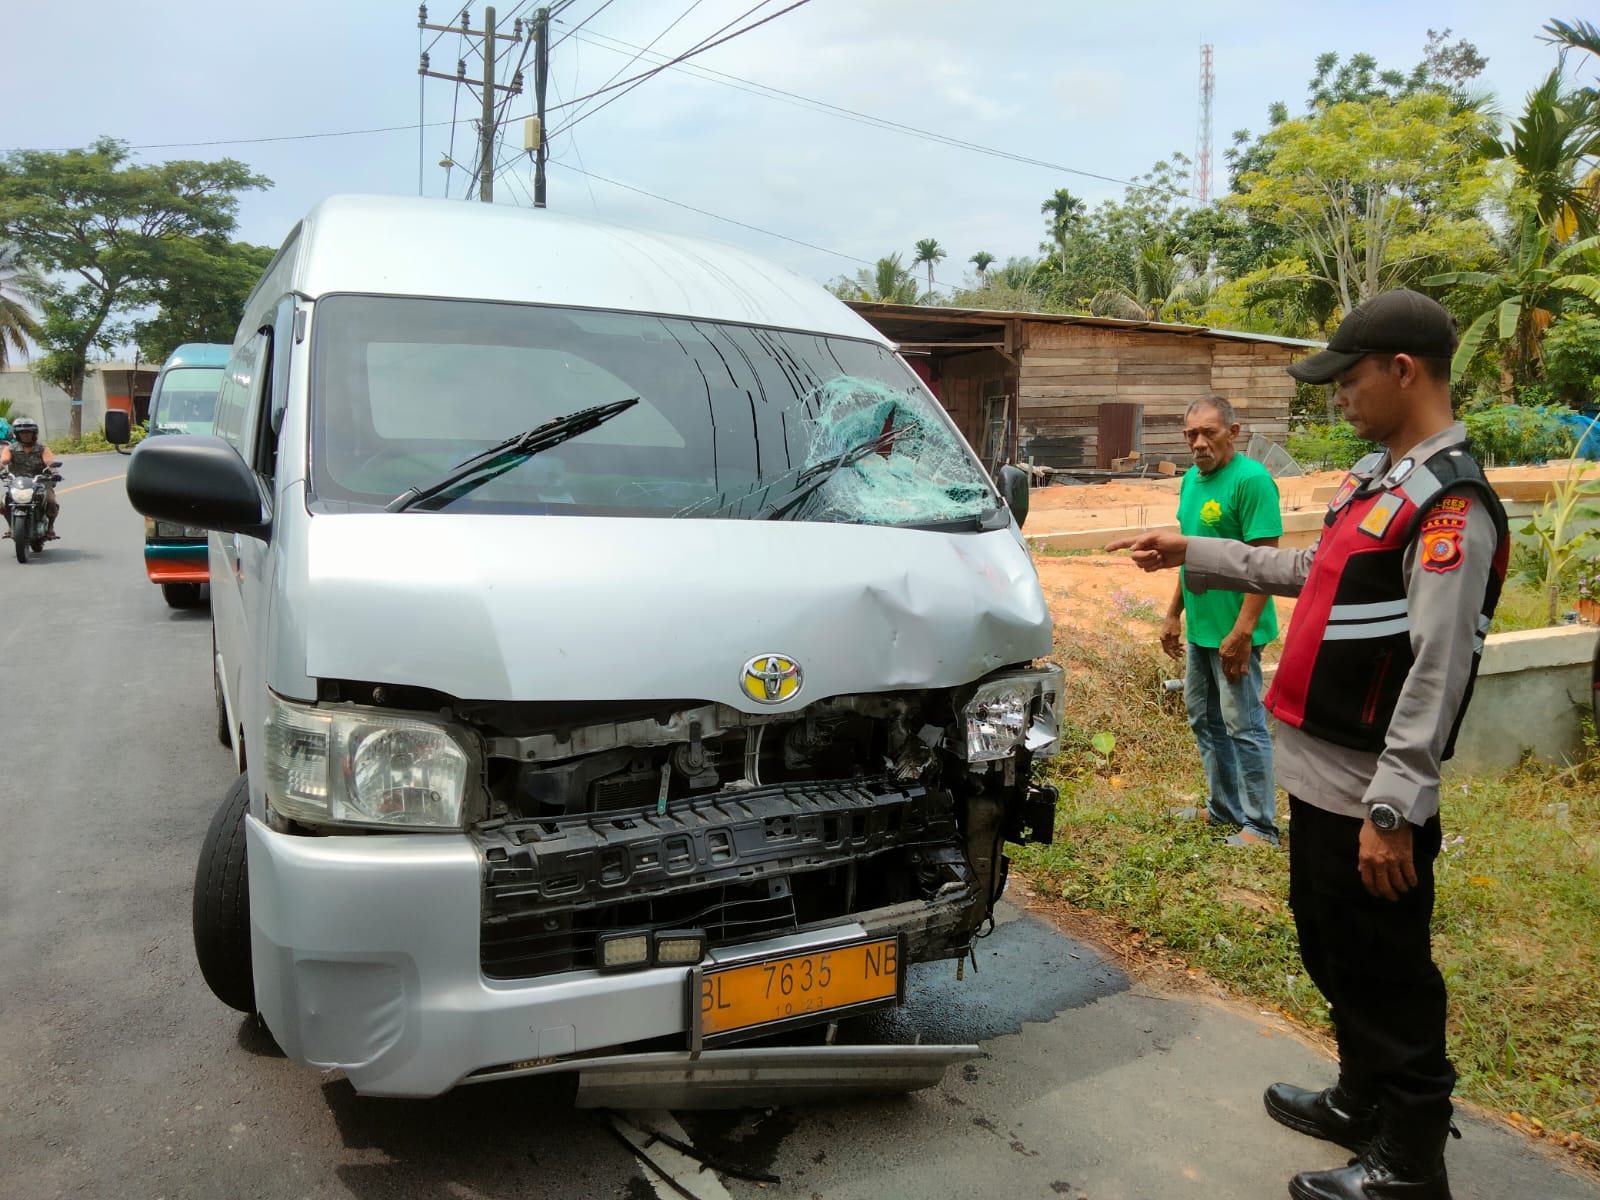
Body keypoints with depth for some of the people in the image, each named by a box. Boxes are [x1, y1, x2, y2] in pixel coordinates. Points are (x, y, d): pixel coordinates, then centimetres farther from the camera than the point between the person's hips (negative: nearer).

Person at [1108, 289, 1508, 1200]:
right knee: (1332, 951, 22)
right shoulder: (1376, 476, 11)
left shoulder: (1451, 504, -17)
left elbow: (1436, 673, -22)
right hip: (1320, 771, 9)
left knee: (1385, 973, 5)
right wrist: (1194, 554, 24)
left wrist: (1391, 809, -22)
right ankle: (1360, 1103, 41)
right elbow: (1313, 571, 24)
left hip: (1372, 796, -9)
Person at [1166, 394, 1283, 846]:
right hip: (1200, 627, 9)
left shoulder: (1250, 479, -16)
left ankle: (1260, 825, 13)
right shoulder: (1191, 479, 10)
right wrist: (1174, 614, 18)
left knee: (1244, 726, 0)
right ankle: (1223, 807, 33)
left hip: (1232, 632, -9)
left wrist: (1242, 631, -24)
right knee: (1205, 720, 18)